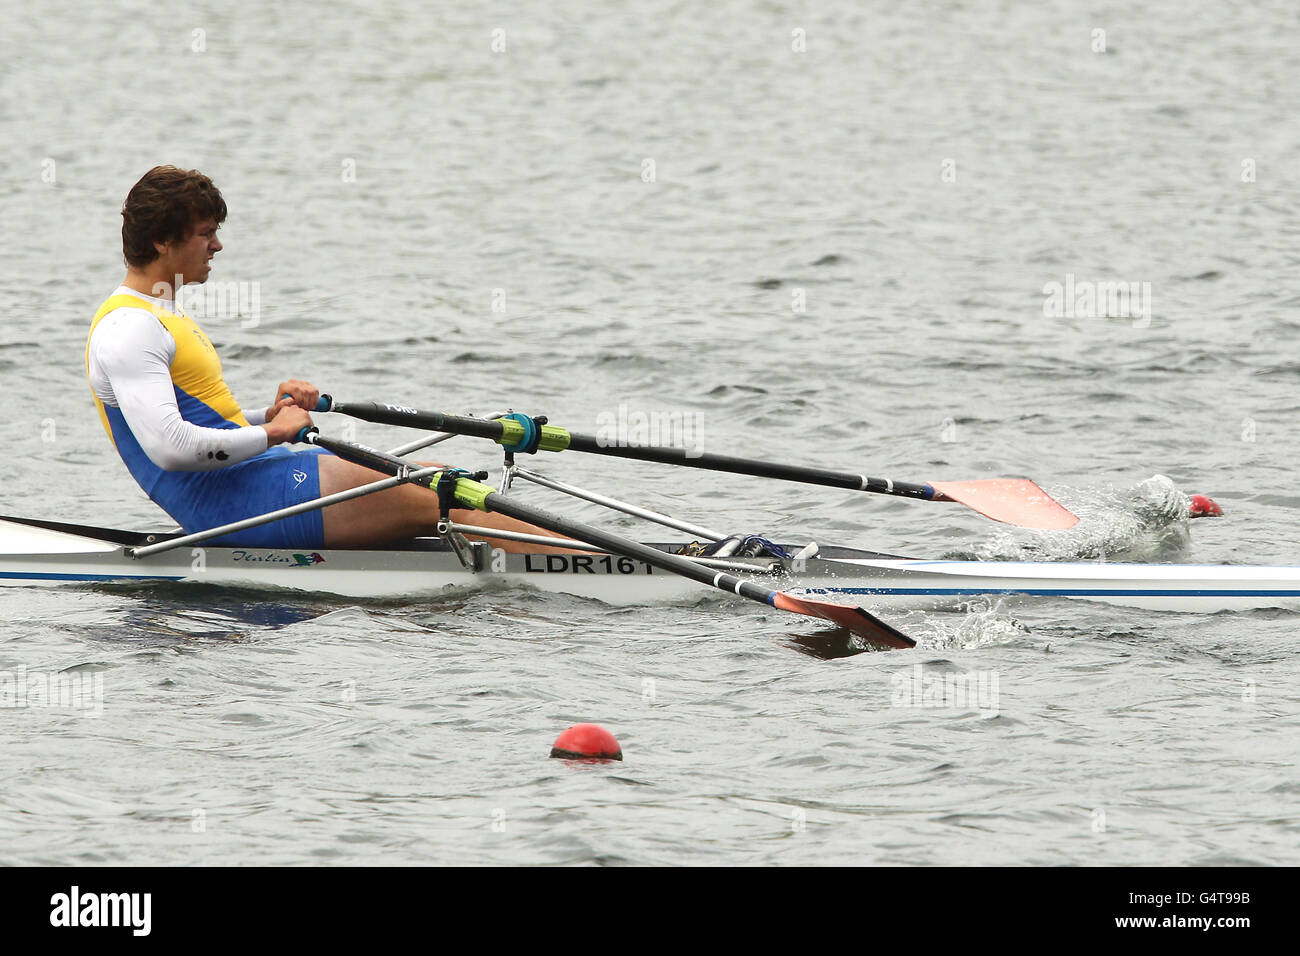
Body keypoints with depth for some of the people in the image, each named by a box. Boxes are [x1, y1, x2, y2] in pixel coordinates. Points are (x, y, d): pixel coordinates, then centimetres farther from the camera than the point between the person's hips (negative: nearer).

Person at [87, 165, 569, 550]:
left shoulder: (162, 318, 20)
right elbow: (170, 446, -25)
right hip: (229, 499, -11)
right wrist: (271, 432, -13)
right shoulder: (127, 330, -13)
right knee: (440, 504, -13)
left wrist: (270, 413, 8)